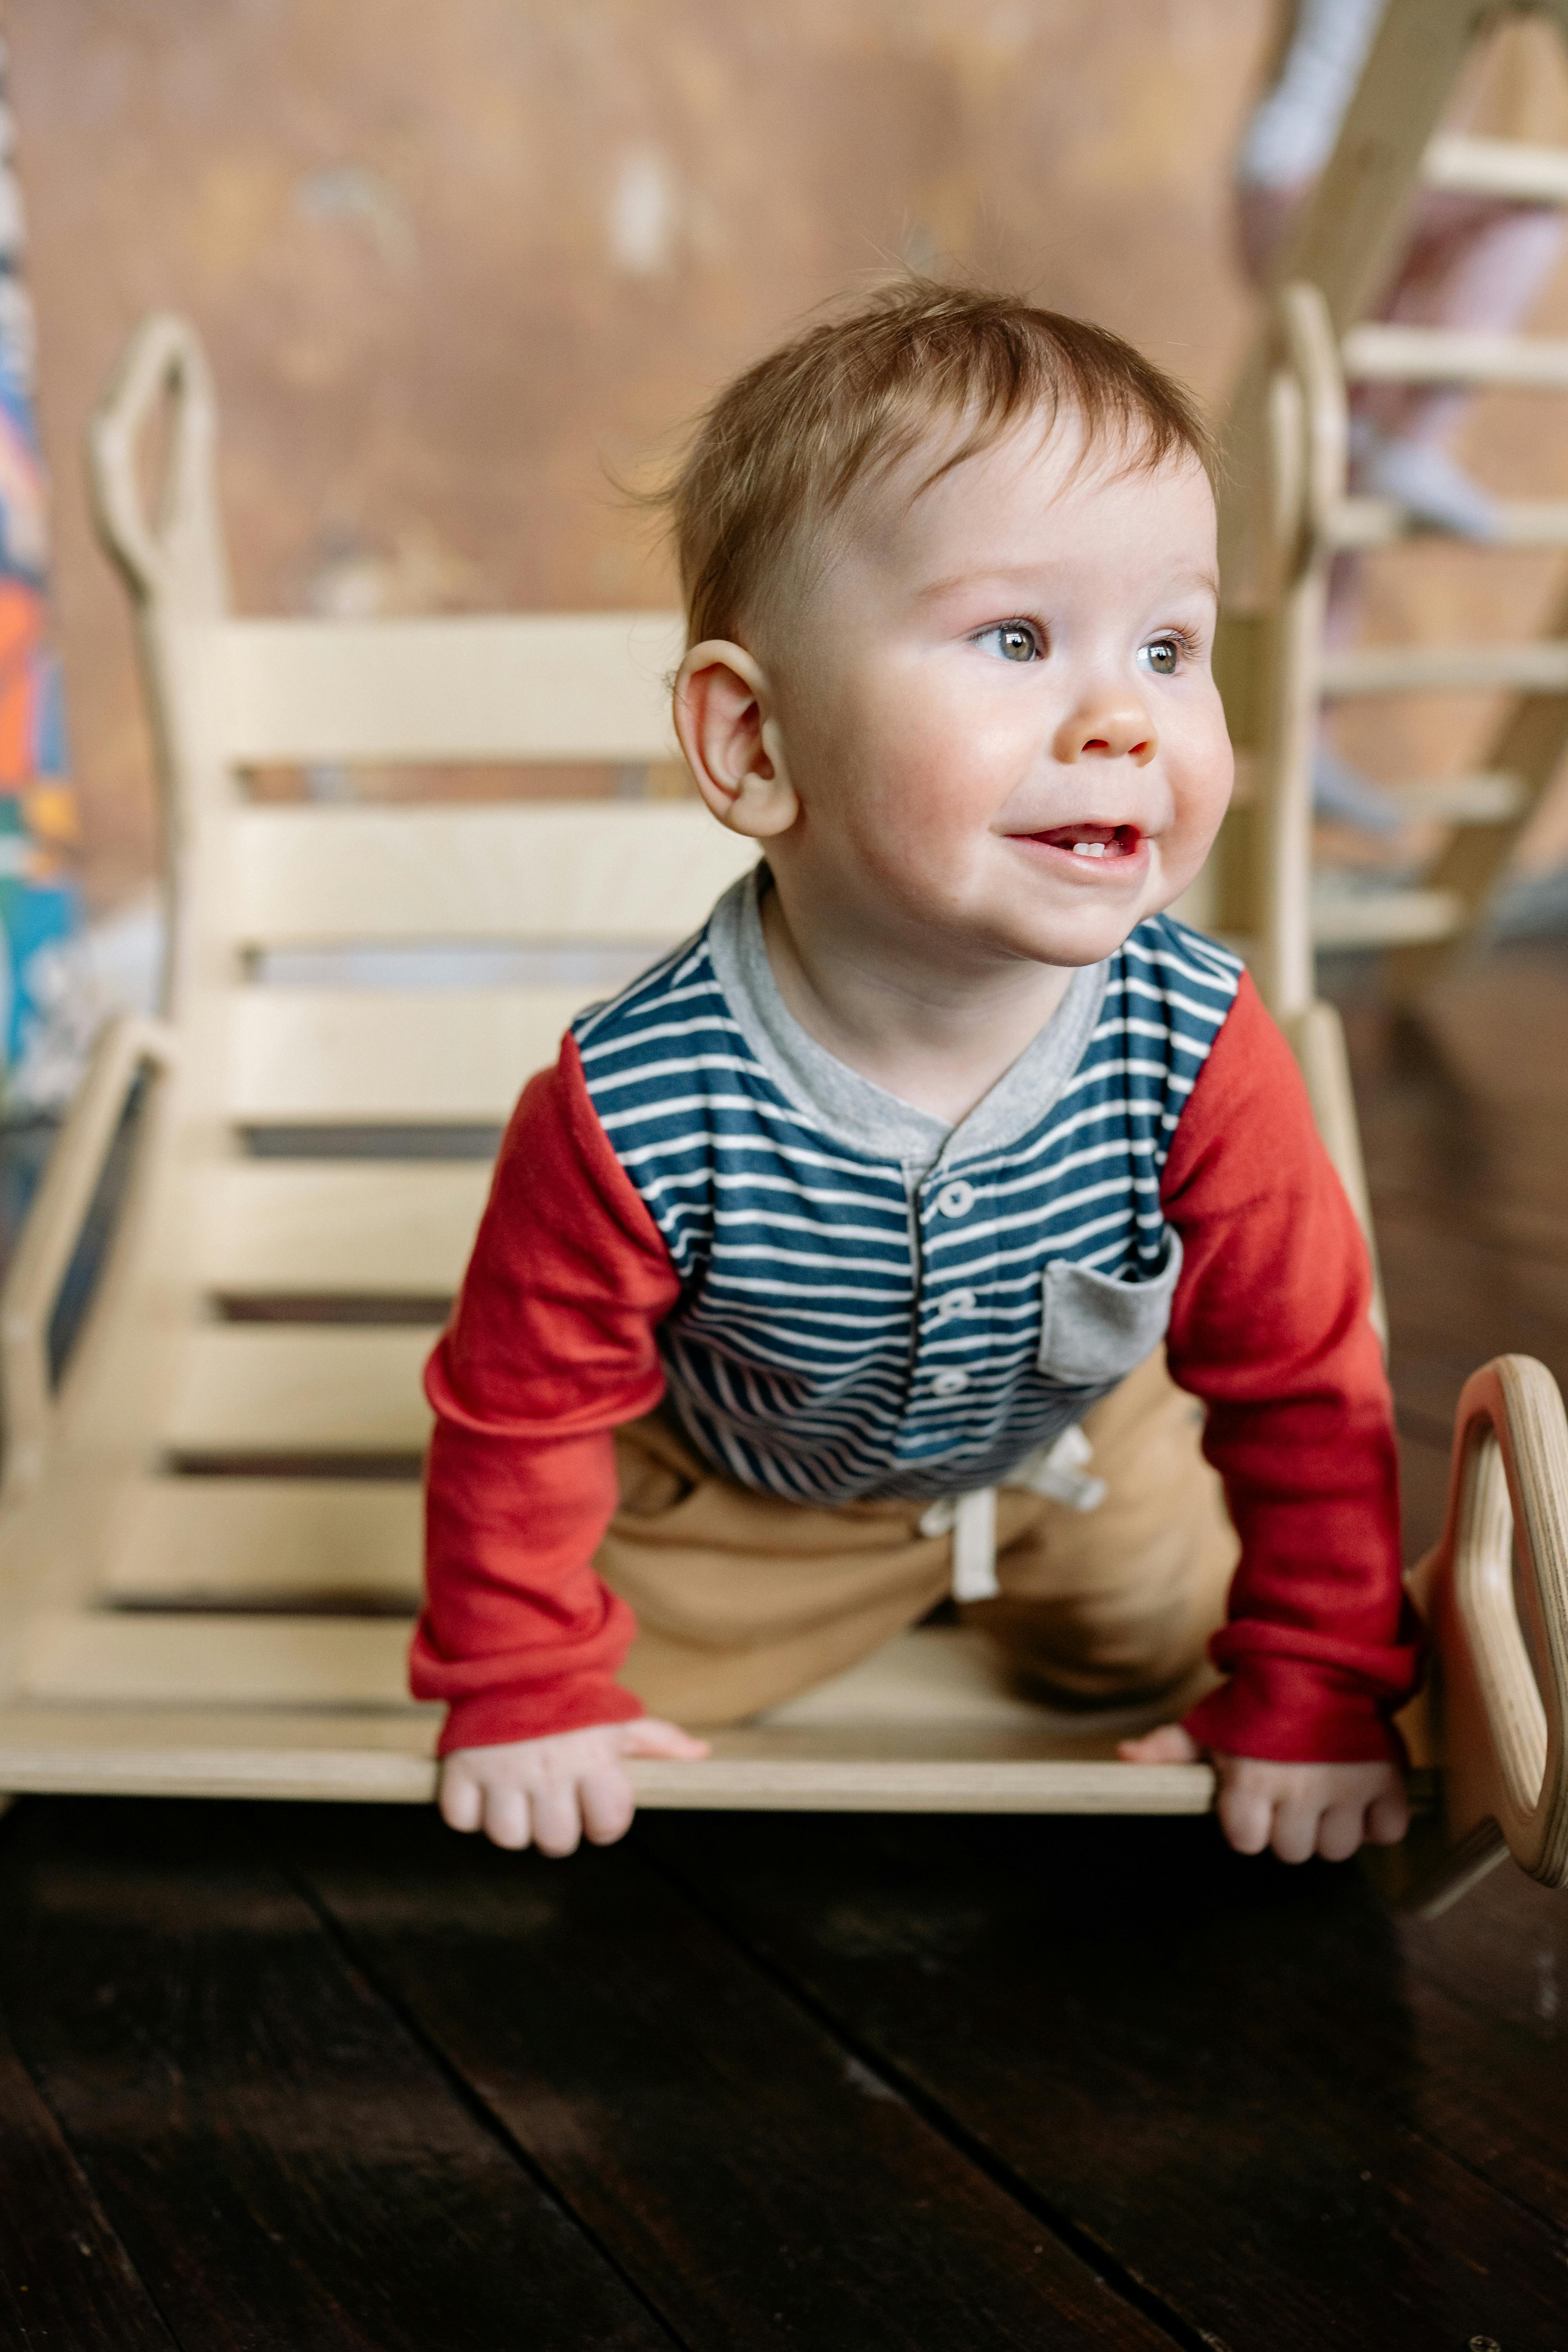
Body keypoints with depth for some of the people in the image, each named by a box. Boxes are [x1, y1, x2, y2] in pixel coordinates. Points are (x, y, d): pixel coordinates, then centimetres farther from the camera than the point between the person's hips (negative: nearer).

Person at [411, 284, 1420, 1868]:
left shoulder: (1200, 1056, -36)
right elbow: (521, 1405, -23)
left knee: (1141, 1637, 20)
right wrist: (524, 1689, -14)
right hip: (734, 1482, -1)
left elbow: (1308, 1386, -20)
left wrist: (1313, 1694, -14)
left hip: (1068, 1444, 2)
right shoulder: (632, 1112, -42)